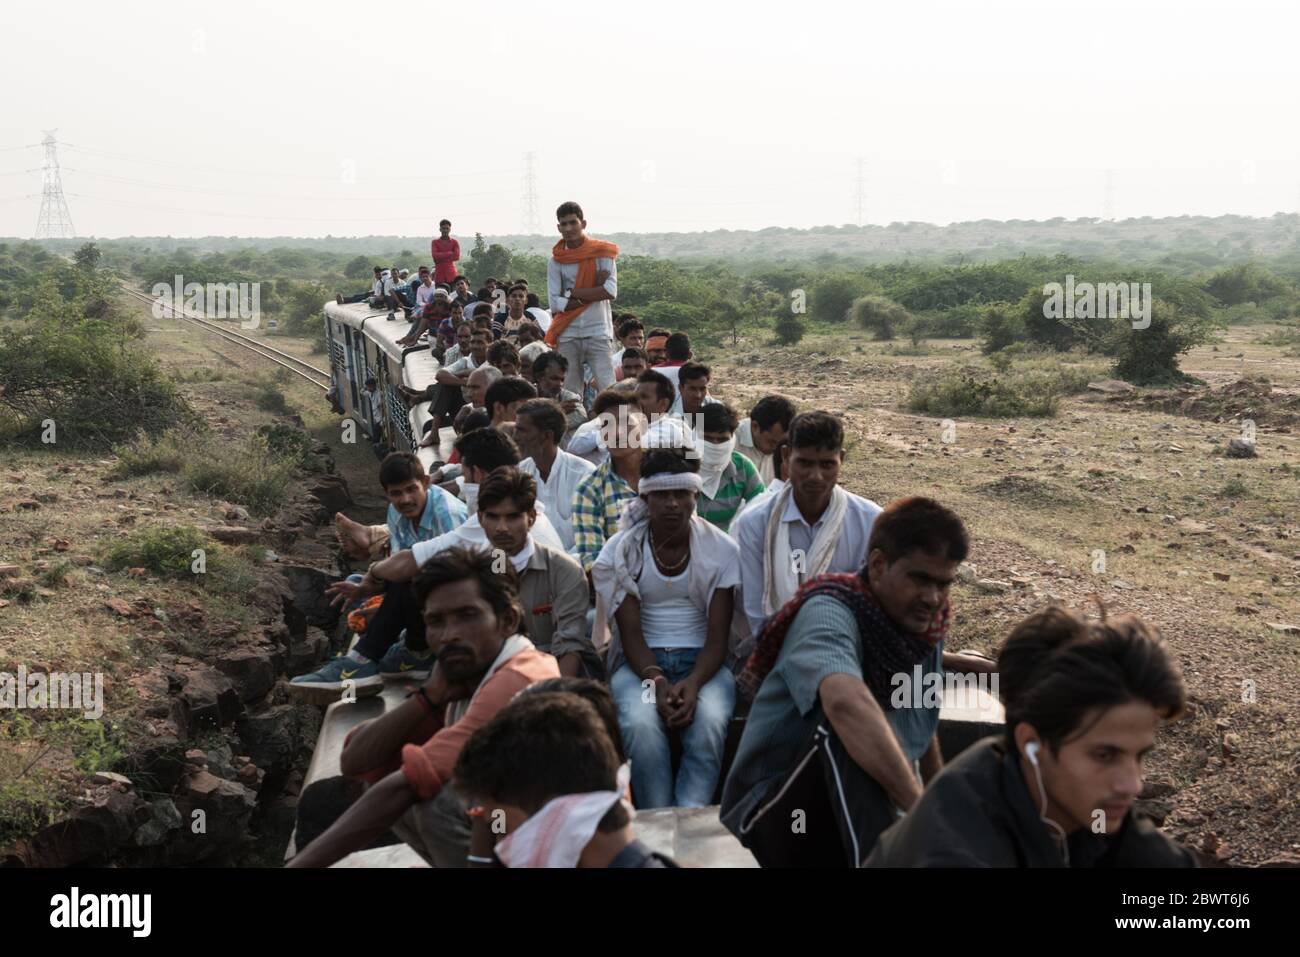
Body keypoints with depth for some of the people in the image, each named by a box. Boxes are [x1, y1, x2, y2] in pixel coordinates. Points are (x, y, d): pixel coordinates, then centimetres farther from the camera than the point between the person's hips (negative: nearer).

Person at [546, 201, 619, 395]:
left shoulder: (601, 252, 2)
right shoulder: (556, 261, 6)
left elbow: (611, 291, -10)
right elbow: (555, 304, -3)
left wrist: (572, 294, -7)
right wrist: (593, 293, -9)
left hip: (597, 333, -2)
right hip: (568, 335, 2)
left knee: (608, 389, -10)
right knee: (570, 394, 2)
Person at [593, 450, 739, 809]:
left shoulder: (721, 550, 0)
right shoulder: (620, 552, 0)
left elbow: (718, 635, -4)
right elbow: (631, 633, -5)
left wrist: (693, 683, -24)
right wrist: (657, 682, -24)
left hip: (703, 660, 0)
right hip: (641, 661, 0)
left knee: (709, 722, -34)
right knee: (640, 725, -33)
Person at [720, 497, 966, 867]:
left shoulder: (924, 626, 4)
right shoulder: (830, 612, -21)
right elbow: (845, 701, -44)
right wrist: (920, 807, -44)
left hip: (864, 817, 7)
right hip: (774, 819, -7)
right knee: (846, 726, -35)